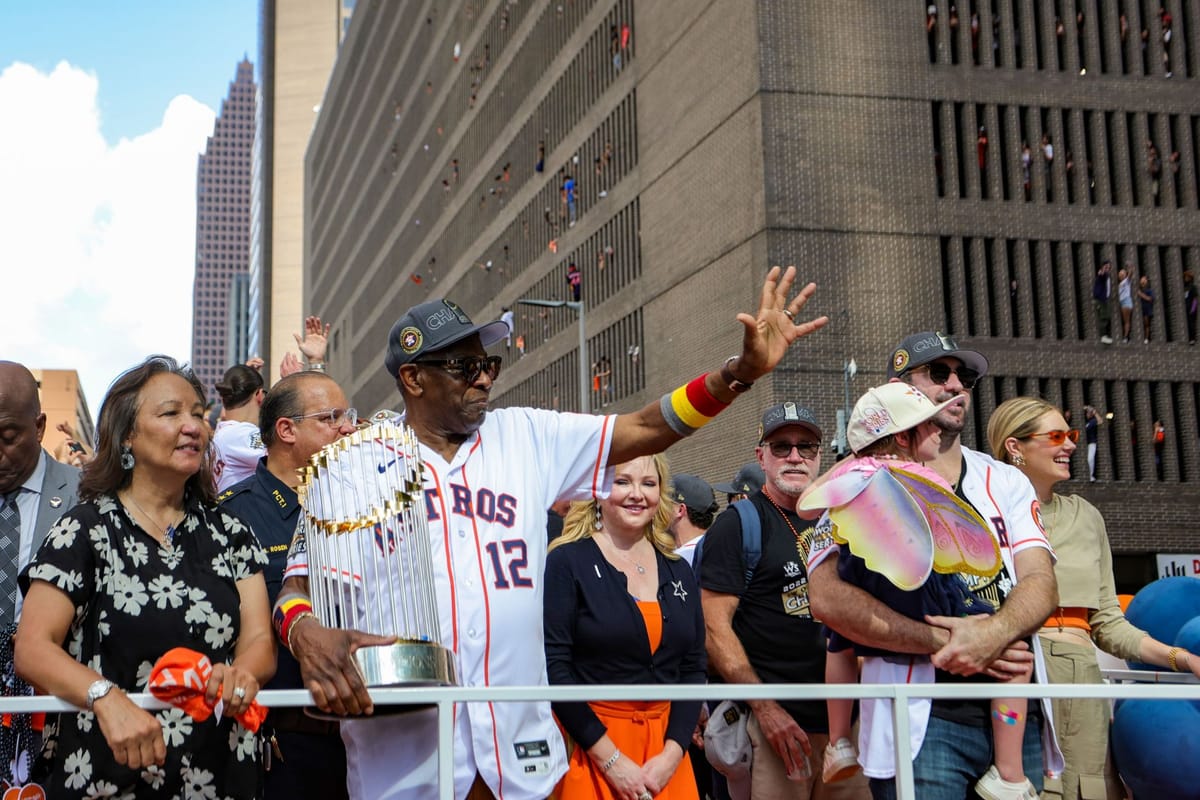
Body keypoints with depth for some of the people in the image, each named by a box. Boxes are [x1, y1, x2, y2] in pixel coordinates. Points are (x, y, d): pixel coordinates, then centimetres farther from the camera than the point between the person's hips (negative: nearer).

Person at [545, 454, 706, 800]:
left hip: (665, 742, 5)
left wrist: (672, 753, -7)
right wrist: (611, 758, -16)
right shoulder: (566, 562, -7)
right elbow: (553, 668, -13)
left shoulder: (678, 571, 9)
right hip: (589, 746, -4)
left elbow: (693, 669, 7)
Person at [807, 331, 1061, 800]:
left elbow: (1040, 583, 2)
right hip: (925, 719, -4)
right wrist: (944, 644, -18)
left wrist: (995, 632, -19)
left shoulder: (1005, 481, 15)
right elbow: (828, 597, -14)